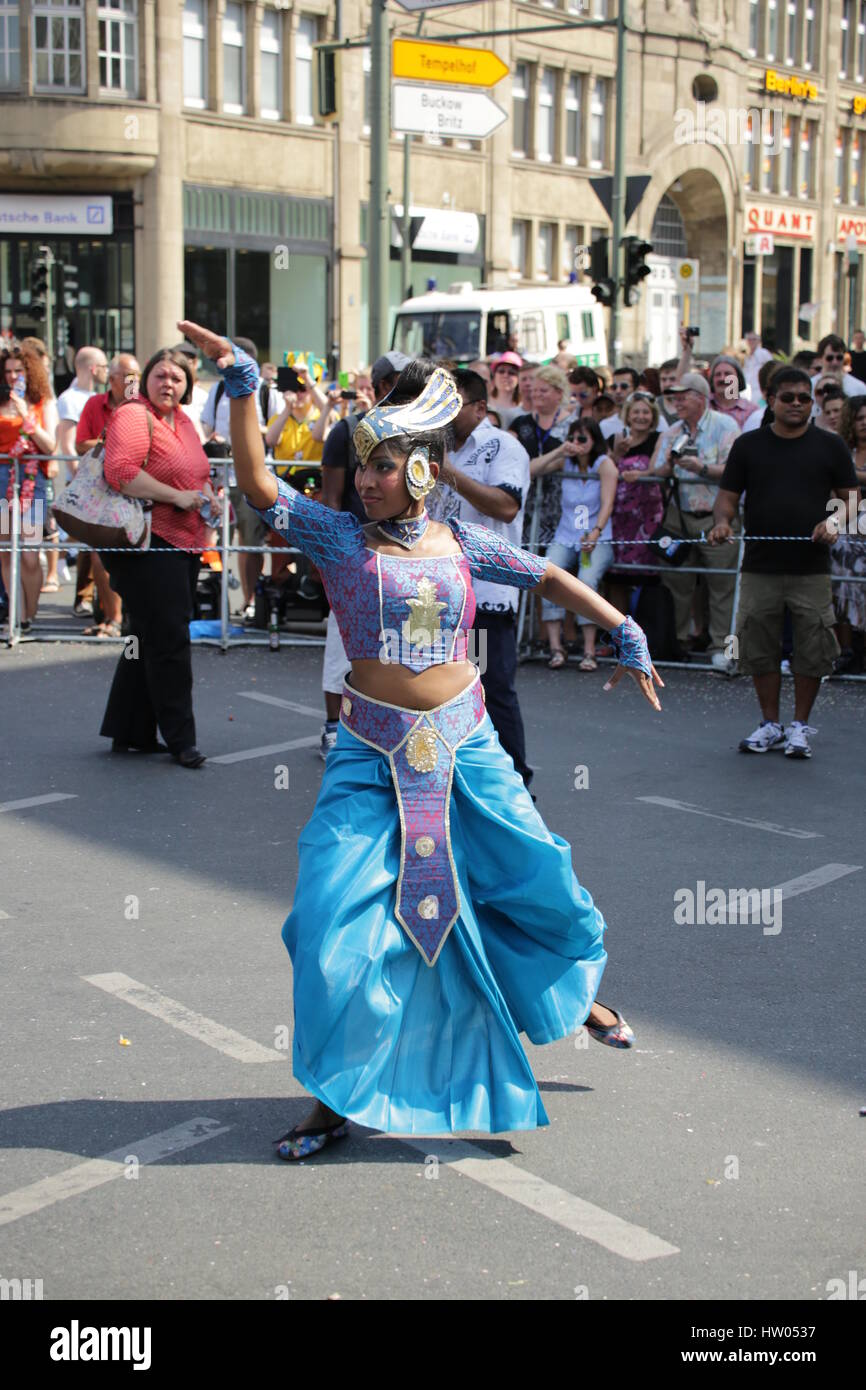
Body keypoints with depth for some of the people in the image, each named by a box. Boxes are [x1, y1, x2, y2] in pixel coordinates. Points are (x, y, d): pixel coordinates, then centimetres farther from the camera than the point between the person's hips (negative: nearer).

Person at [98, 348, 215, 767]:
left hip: (185, 544, 9)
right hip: (147, 544, -9)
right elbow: (120, 471, -25)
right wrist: (177, 497, -22)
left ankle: (129, 732, 22)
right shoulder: (133, 416, -11)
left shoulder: (183, 420, 16)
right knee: (169, 641, -7)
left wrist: (206, 496, 8)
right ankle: (179, 739, 0)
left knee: (151, 639, 13)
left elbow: (196, 473, 30)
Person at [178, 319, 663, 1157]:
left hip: (465, 743, 2)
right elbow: (257, 482, -16)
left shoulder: (462, 544, 3)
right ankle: (338, 1096, 9)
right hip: (373, 757, -2)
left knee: (535, 873, 10)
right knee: (331, 920, -8)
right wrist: (239, 383, -24)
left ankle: (575, 989, 43)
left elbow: (551, 579, 13)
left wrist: (624, 633, 10)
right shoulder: (339, 539, -4)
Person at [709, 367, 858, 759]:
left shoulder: (830, 447, 6)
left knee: (812, 652, 0)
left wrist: (834, 523, -13)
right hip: (759, 569, 1)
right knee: (758, 649, 5)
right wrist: (722, 521, -13)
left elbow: (851, 498, 7)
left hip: (812, 569, -1)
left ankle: (799, 726, 15)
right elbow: (727, 495, 8)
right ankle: (770, 724, 19)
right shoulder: (748, 445, 8)